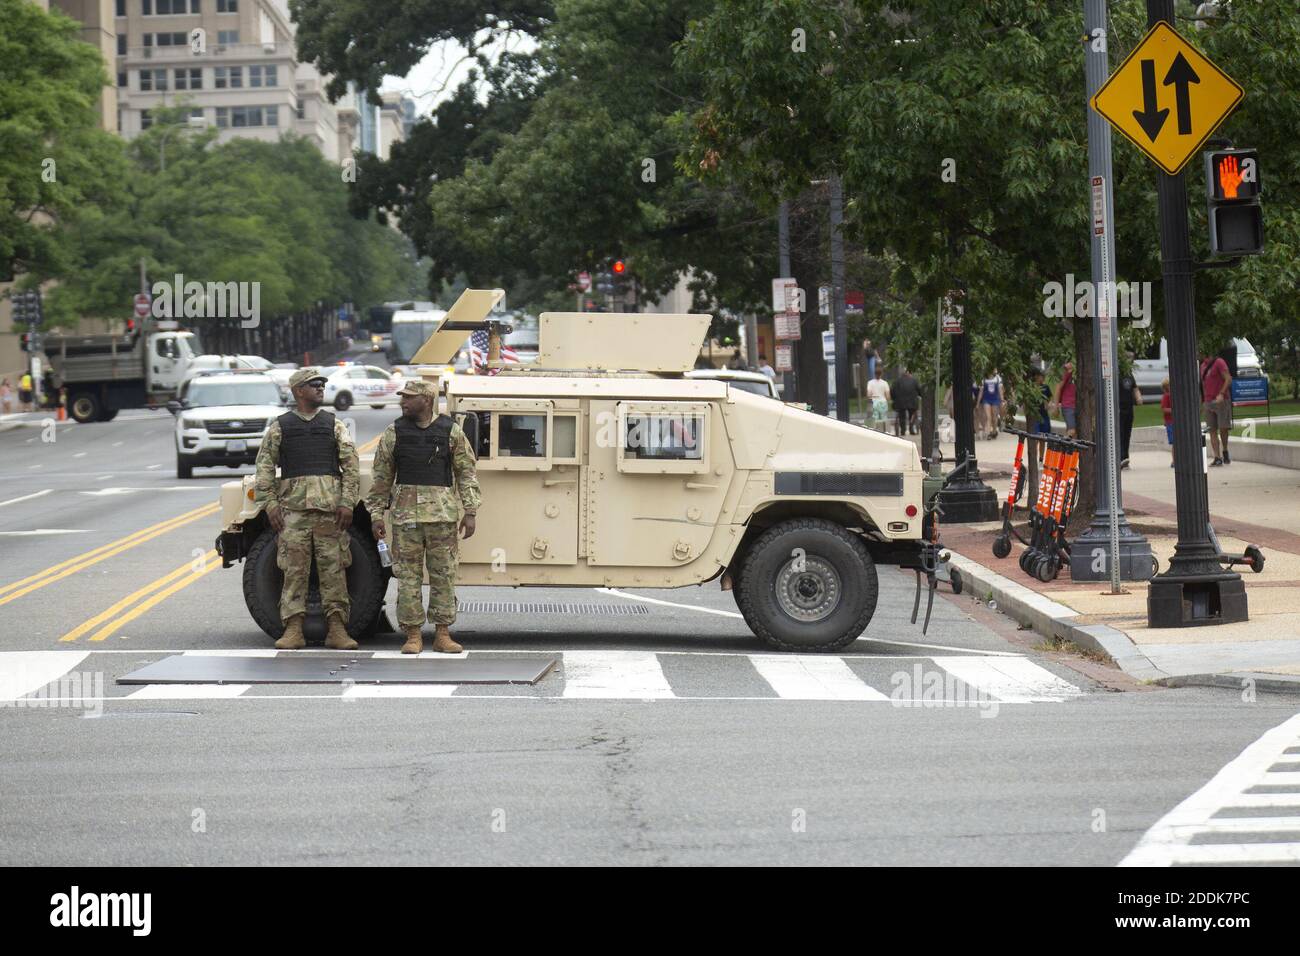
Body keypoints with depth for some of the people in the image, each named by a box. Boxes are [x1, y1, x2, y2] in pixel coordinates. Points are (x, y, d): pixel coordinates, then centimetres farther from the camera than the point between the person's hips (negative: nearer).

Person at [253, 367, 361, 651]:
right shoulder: (279, 427, 10)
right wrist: (270, 504, -2)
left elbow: (351, 466, 8)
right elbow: (264, 467, 8)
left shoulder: (334, 425, 12)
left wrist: (347, 502, -3)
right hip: (293, 507, -1)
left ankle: (337, 629, 2)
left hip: (330, 506, 1)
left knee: (333, 568, -1)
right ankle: (293, 630, 1)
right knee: (294, 569, -2)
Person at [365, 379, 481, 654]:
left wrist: (470, 512, -1)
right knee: (408, 575, 0)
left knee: (443, 573, 1)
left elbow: (466, 473, 6)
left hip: (442, 513, -1)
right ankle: (413, 636, 5)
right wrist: (376, 513, 4)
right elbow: (382, 476, 10)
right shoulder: (394, 433, 7)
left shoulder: (451, 431, 5)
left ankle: (443, 634, 7)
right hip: (405, 512, 1)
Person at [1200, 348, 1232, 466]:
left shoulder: (1219, 362, -6)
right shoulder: (1203, 365, 16)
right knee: (1212, 430, 0)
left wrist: (1221, 394, -23)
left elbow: (1228, 379, -13)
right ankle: (1217, 458, -1)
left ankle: (1225, 452, 16)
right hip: (1208, 402, 7)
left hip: (1221, 401, -7)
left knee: (1223, 428, -5)